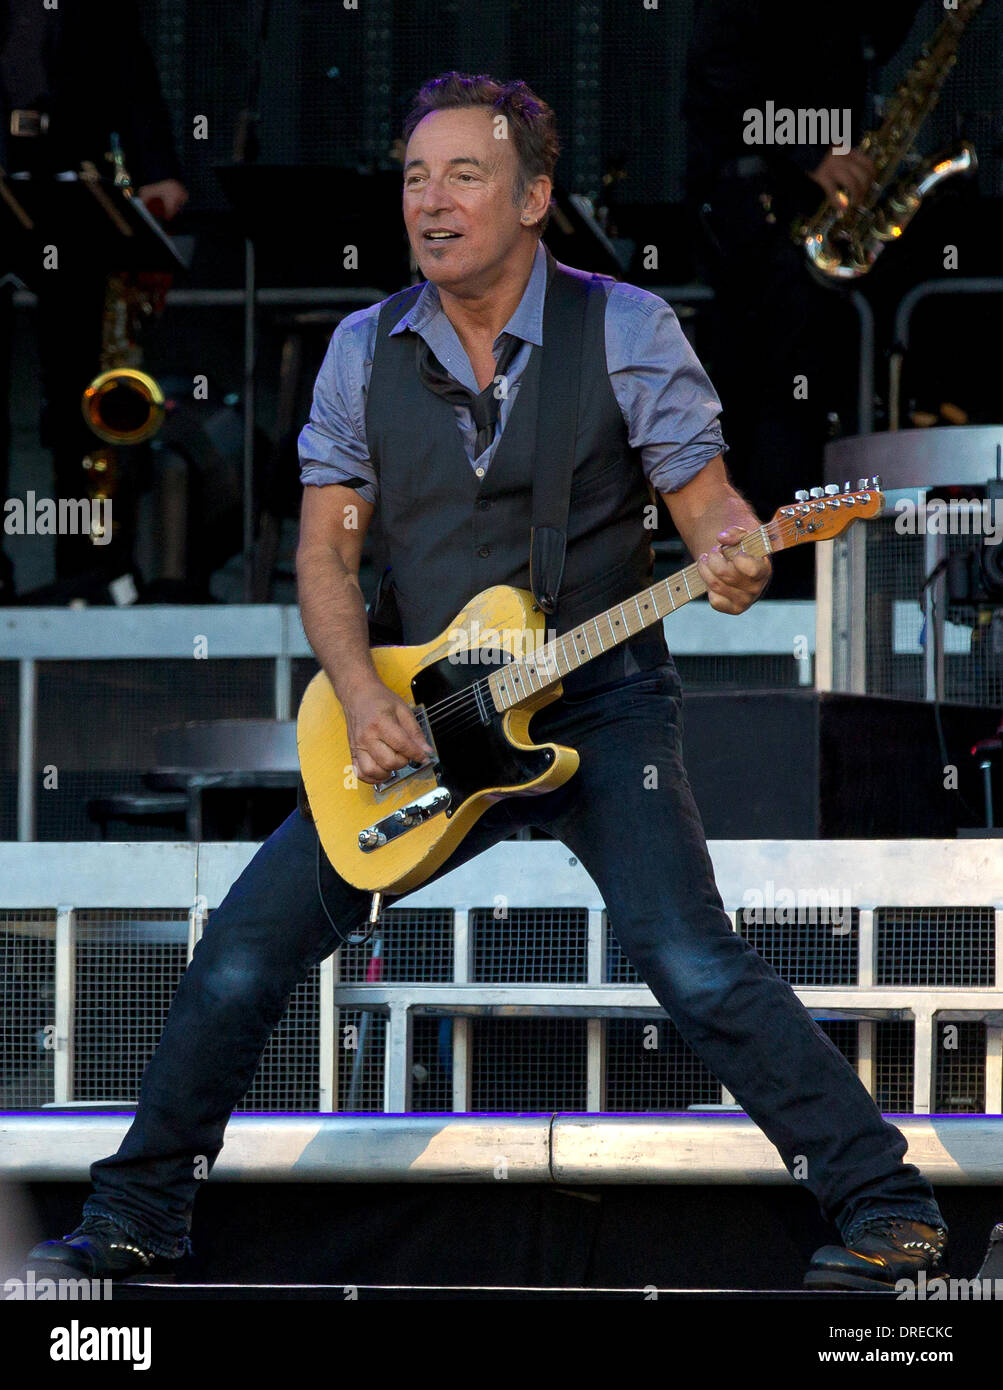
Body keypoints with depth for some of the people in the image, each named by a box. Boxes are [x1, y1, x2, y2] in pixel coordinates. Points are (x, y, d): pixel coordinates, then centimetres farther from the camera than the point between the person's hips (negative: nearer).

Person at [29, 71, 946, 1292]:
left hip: (599, 704, -4)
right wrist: (361, 697, -12)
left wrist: (730, 558, -30)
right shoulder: (366, 351, 3)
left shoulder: (622, 329, -5)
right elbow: (326, 551, 5)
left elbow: (708, 507, -5)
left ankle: (885, 1204, -15)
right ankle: (137, 1214, 14)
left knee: (691, 960, -22)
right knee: (244, 947, -3)